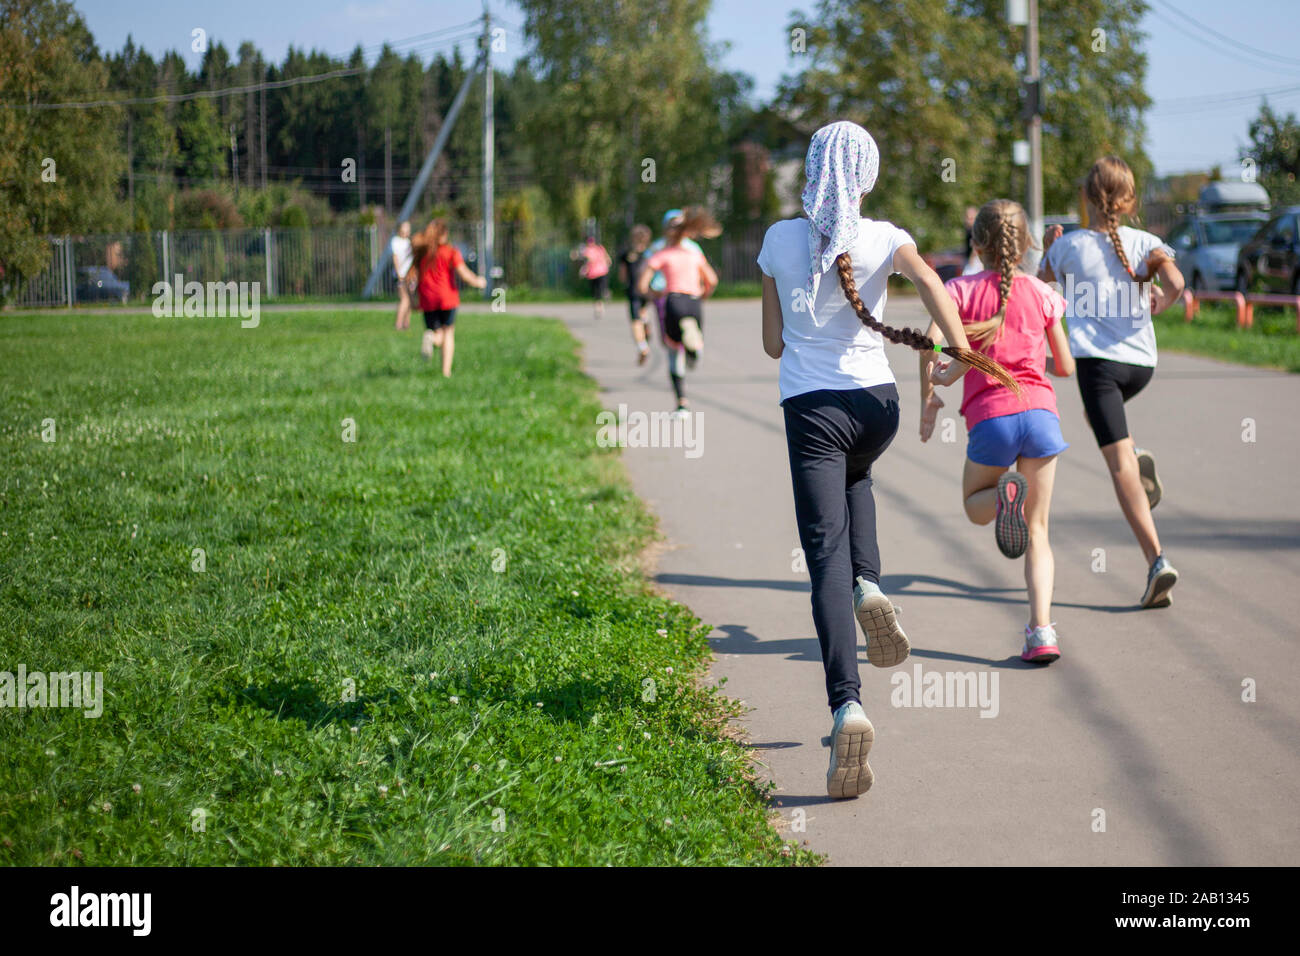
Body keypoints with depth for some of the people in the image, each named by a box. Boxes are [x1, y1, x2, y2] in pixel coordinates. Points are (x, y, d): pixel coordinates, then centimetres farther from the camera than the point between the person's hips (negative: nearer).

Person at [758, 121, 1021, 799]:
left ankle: (847, 705, -23)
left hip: (809, 408, -2)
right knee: (853, 479, 37)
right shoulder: (882, 238, 0)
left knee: (826, 556, -6)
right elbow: (931, 281, -21)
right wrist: (960, 352, -20)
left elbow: (772, 343, 7)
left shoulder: (781, 240, 3)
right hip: (875, 401, 2)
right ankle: (869, 586, 10)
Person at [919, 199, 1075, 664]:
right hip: (1040, 410, 2)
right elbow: (1065, 366, 17)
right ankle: (1041, 631, -6)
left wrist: (928, 396, 5)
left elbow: (931, 342, -9)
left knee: (975, 505, 23)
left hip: (989, 418, -2)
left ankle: (1004, 496, -14)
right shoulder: (1043, 294, 12)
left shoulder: (961, 289, 7)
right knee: (1037, 528, 10)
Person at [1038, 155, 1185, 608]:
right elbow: (1175, 284, -13)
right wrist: (1160, 302, 9)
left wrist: (1049, 247, 37)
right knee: (1098, 411, 37)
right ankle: (1137, 454, 9)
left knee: (1119, 464, -8)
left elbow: (1042, 279, 20)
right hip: (1141, 360, 4)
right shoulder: (1146, 243, 3)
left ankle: (1156, 560, -21)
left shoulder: (1070, 245, 1)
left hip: (1097, 359, -4)